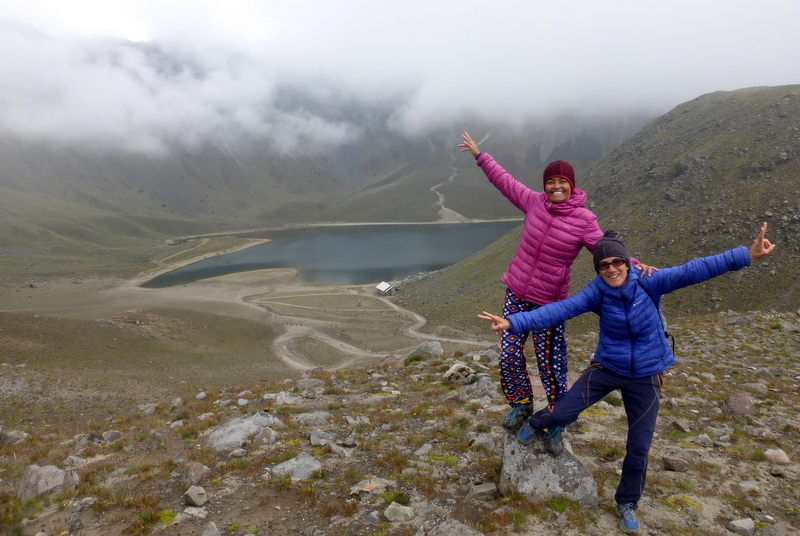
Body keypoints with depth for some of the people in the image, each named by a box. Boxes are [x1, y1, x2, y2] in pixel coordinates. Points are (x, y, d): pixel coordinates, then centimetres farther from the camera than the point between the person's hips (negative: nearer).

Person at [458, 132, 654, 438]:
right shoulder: (535, 202, -1)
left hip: (549, 304, -4)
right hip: (516, 295, 4)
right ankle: (521, 405, 34)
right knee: (509, 357, 9)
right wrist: (479, 156, 16)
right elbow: (505, 182, 10)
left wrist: (633, 264, -32)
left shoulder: (584, 219, -10)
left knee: (551, 366, 3)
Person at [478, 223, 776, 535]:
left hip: (645, 376, 0)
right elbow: (558, 310, -25)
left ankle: (627, 503, 34)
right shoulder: (597, 292, -15)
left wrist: (747, 255, -28)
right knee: (562, 414, -6)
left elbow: (693, 271, -21)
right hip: (606, 368, 0)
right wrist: (513, 323, -36)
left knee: (639, 448, 8)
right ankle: (537, 423, 33)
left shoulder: (648, 283, -16)